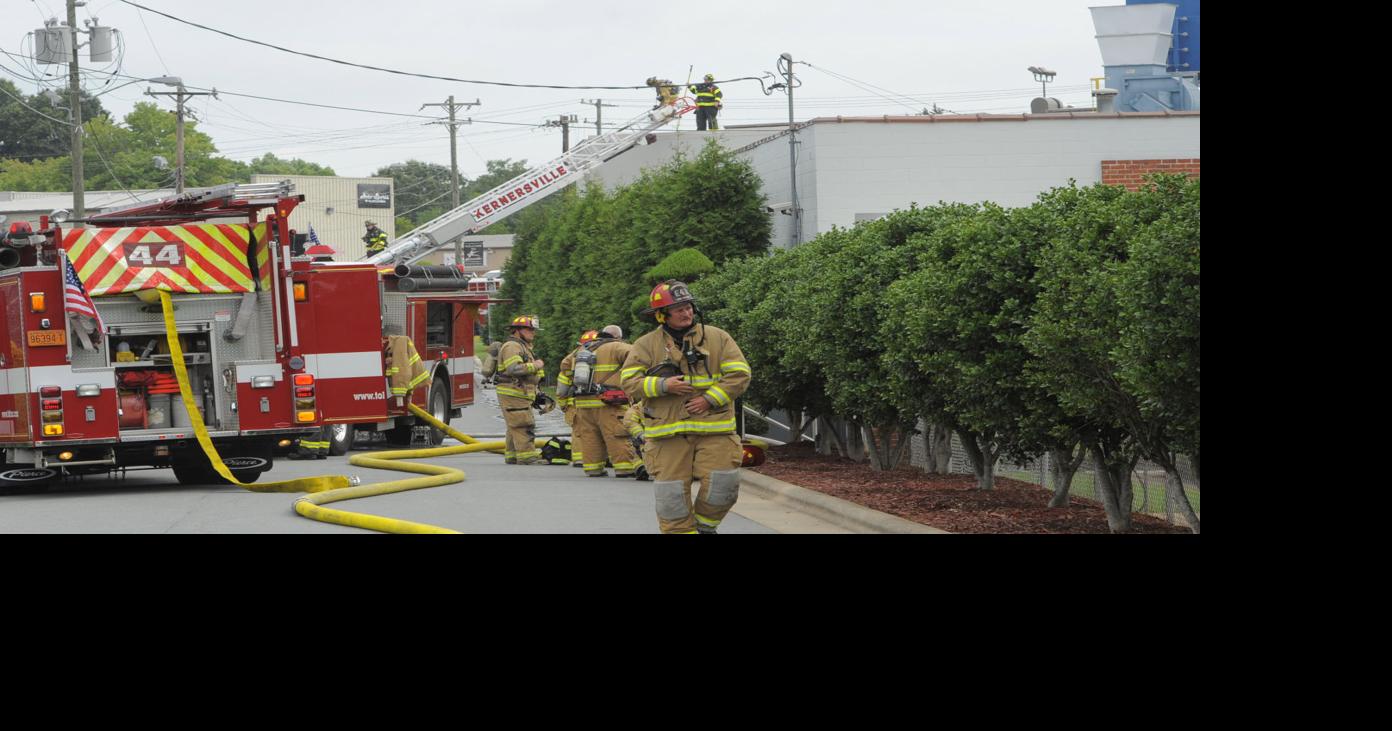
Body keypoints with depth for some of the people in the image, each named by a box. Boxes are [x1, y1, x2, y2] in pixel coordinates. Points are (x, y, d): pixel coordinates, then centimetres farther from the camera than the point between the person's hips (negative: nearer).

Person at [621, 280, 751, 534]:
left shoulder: (717, 338, 7)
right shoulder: (646, 345, 7)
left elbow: (740, 375, 2)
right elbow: (629, 382, 0)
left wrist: (710, 399, -10)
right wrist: (663, 386, -16)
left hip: (714, 429, 0)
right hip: (668, 433, 0)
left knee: (722, 485, -6)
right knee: (672, 494, -2)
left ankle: (704, 524, 21)